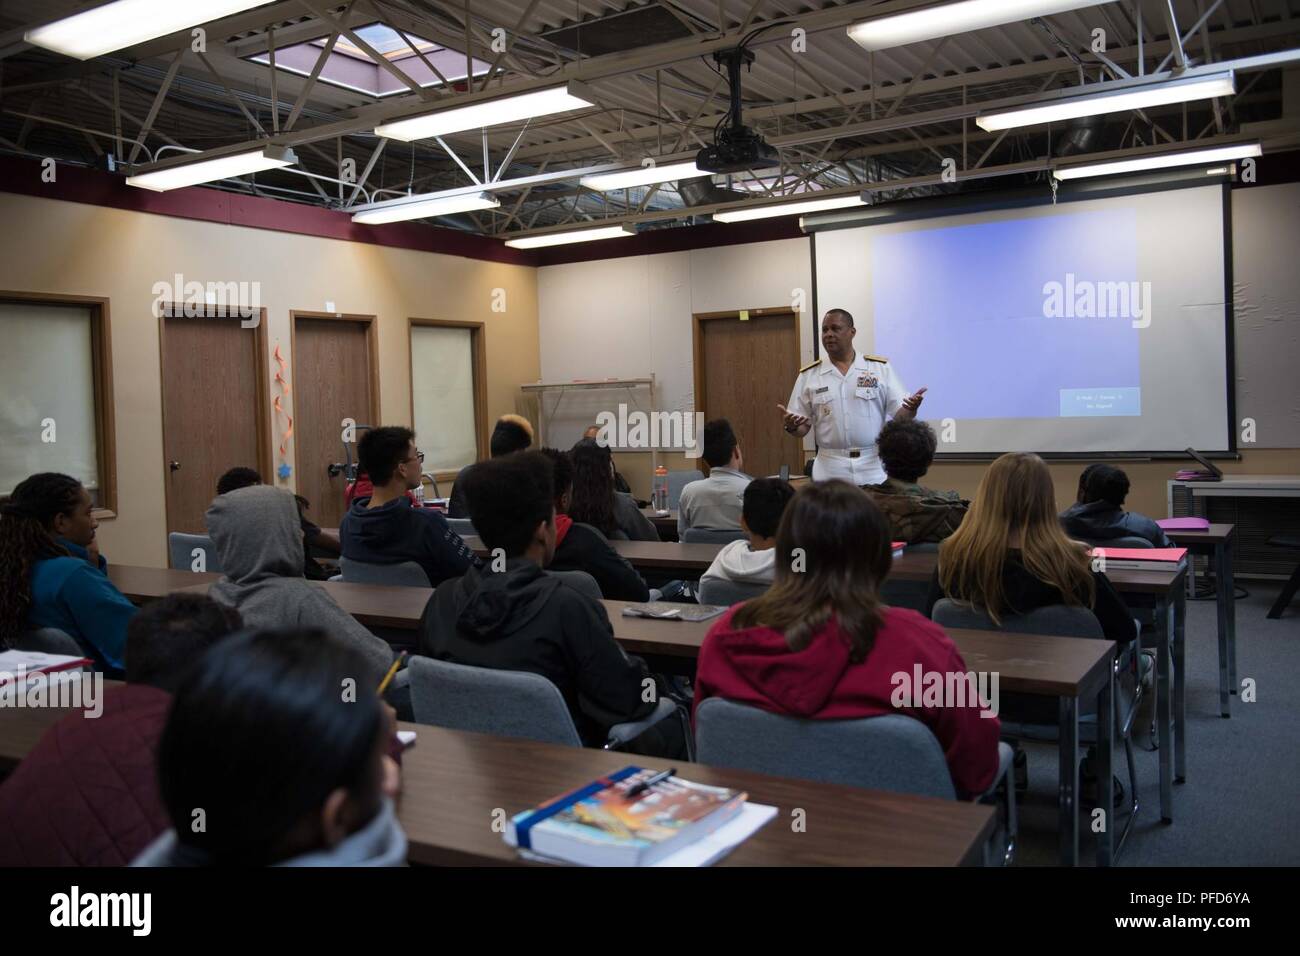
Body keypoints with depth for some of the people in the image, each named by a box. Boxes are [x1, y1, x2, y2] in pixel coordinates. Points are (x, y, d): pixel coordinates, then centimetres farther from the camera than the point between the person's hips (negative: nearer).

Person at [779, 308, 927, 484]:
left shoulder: (881, 368, 3)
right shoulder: (808, 375, 5)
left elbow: (900, 415, 1)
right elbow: (802, 428, 6)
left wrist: (911, 408, -20)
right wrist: (791, 425, -16)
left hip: (874, 470, 0)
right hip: (829, 472, 0)